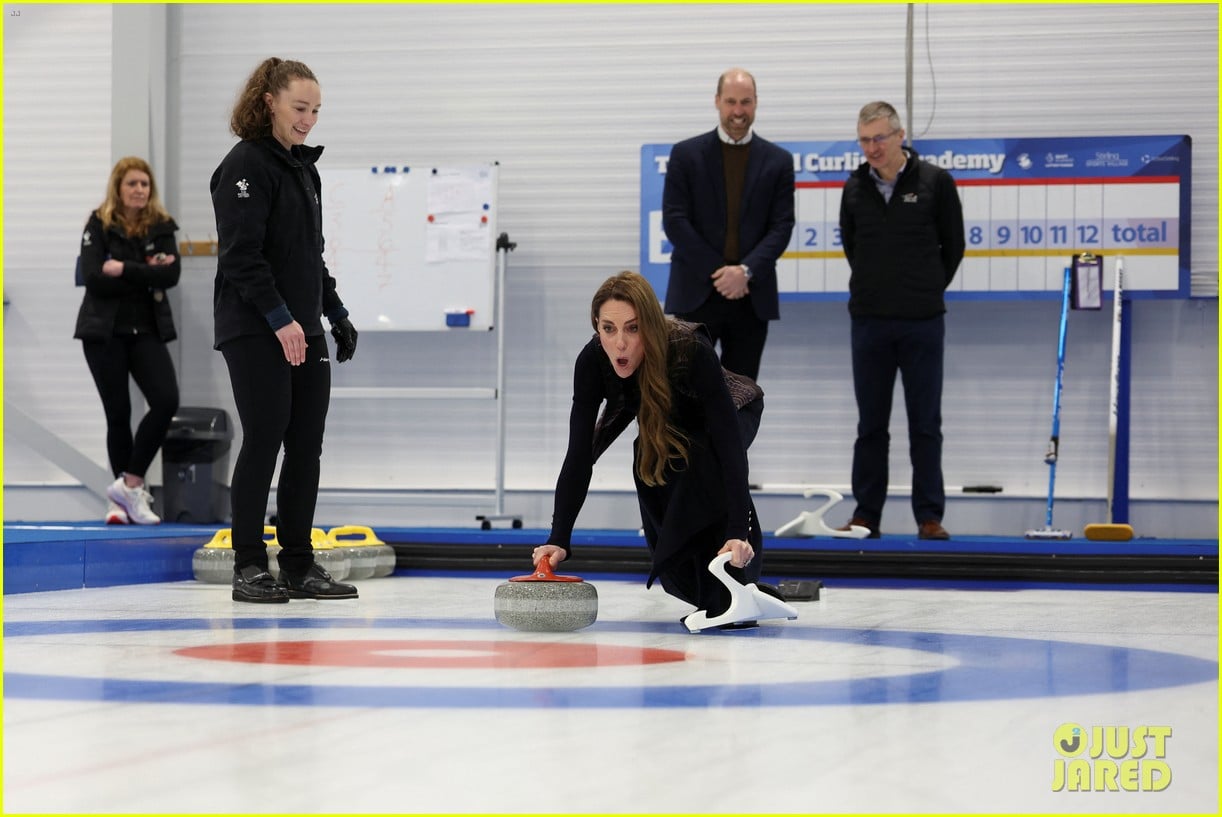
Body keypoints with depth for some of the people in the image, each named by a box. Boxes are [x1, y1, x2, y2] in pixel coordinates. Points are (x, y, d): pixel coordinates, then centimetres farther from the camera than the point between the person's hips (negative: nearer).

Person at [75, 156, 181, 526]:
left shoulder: (161, 226, 5)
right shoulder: (99, 225, -3)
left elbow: (171, 275, -10)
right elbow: (94, 279, -16)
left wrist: (124, 270, -17)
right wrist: (145, 277, -14)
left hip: (146, 330, 2)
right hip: (104, 332, -2)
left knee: (167, 401, -15)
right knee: (118, 412, 2)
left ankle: (127, 485, -5)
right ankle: (124, 498, 12)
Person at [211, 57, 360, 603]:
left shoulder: (302, 167, 17)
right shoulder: (246, 166, -10)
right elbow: (241, 255, -17)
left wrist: (337, 315, 18)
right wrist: (280, 319, -21)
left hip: (304, 331, 8)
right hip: (256, 333, -8)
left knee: (307, 445, 5)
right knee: (264, 440, -7)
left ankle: (300, 565, 10)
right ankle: (249, 567, 0)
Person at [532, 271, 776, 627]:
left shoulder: (692, 351, -42)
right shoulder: (592, 361, -31)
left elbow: (730, 447, -46)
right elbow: (579, 456, -31)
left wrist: (738, 533, -56)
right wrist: (559, 539, -41)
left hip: (734, 410, -4)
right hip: (669, 422, 4)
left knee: (705, 462, -33)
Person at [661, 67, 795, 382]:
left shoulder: (778, 161, 7)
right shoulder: (686, 154, 3)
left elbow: (782, 226, 1)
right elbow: (674, 220, -3)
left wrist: (746, 270, -14)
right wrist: (718, 272, -11)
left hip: (751, 295, 2)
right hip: (697, 293, -2)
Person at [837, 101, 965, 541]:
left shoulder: (935, 182, -4)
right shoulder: (855, 187, 4)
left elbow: (953, 245, 4)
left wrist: (929, 290, 6)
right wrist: (872, 287, 13)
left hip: (922, 322, -2)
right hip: (869, 322, 2)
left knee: (925, 423, 2)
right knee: (870, 424, 7)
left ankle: (929, 516, 7)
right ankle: (866, 514, 12)